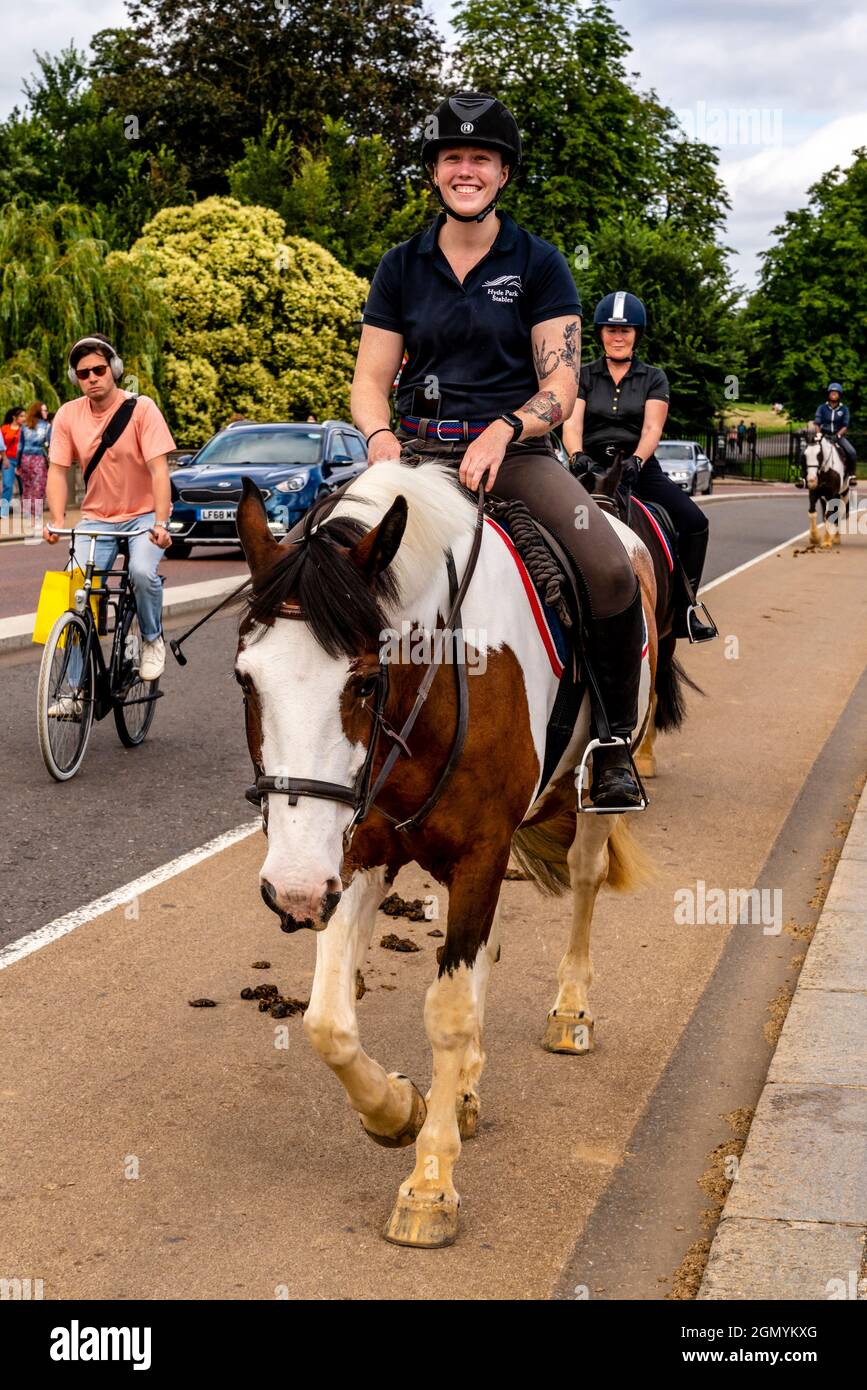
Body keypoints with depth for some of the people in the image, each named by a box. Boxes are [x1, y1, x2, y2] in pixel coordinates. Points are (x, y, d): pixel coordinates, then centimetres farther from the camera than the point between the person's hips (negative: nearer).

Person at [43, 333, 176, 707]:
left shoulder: (141, 408, -13)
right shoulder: (68, 415, -4)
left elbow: (158, 469, -19)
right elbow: (58, 470, -4)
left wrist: (160, 523, -30)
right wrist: (57, 520, -21)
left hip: (143, 515, -3)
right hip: (96, 518, 3)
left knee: (142, 571, -31)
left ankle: (152, 639, -1)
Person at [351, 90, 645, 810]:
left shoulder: (539, 263, 6)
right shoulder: (402, 265, 11)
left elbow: (560, 387, 0)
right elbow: (370, 380, 10)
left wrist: (501, 431, -20)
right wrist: (381, 440, -13)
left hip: (517, 449, -2)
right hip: (420, 450, 2)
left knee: (612, 574, -27)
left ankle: (614, 743, -6)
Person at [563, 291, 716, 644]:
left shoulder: (654, 379, 11)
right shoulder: (584, 376, 10)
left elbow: (652, 429, -4)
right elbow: (571, 423, -4)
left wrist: (636, 460, -25)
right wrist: (577, 455, -27)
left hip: (639, 466, 1)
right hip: (592, 467, 0)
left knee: (694, 522, -19)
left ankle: (682, 612, -10)